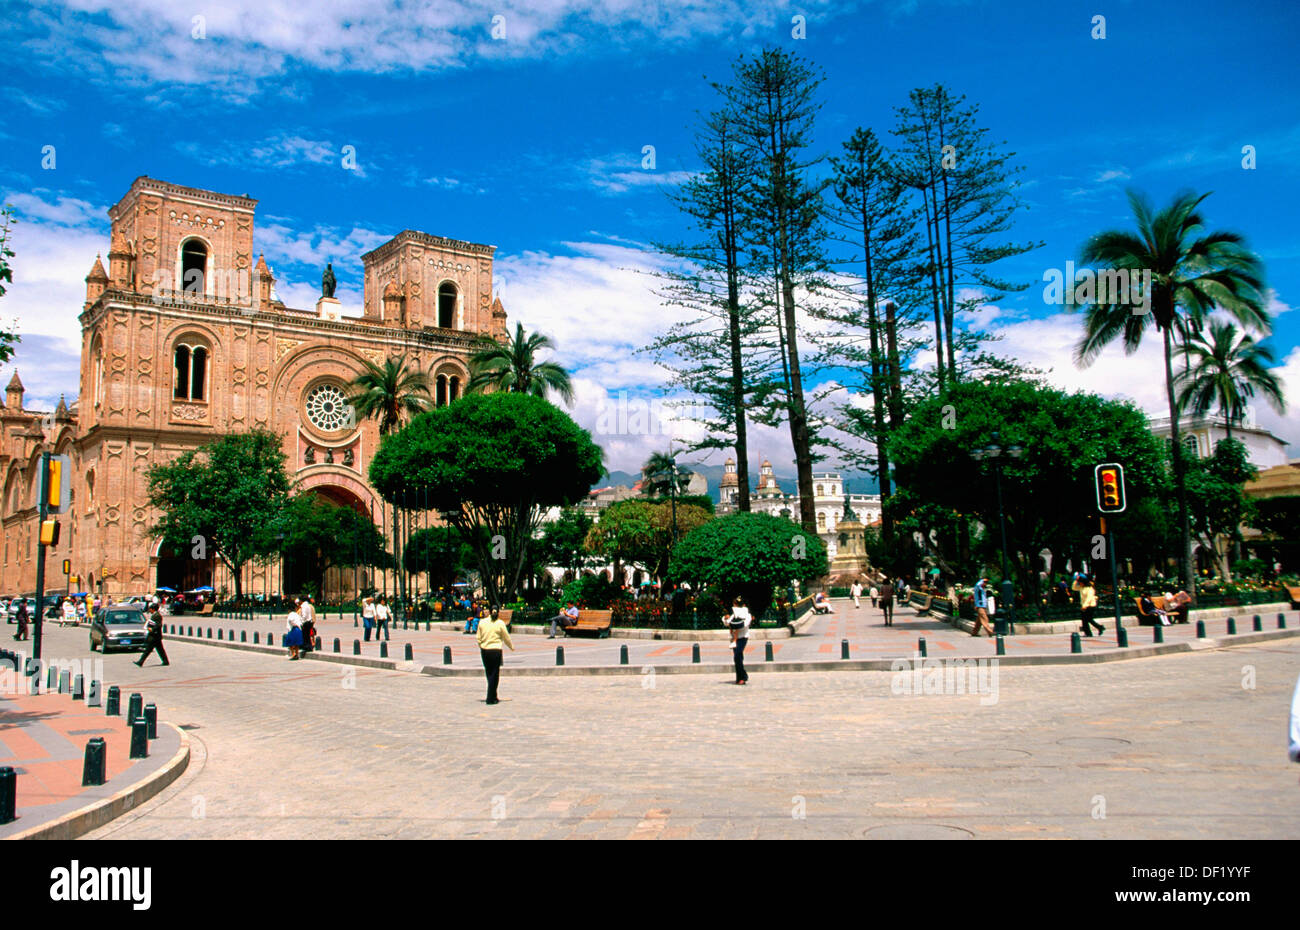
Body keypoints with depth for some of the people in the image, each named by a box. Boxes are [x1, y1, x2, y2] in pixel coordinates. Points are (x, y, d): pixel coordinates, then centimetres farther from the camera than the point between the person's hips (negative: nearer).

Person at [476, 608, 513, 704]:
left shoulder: (482, 622, 2)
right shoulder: (500, 623, -7)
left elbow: (479, 638, 6)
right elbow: (506, 638, 2)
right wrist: (512, 647, 18)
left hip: (484, 650, 4)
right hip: (496, 651, -4)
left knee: (489, 674, 15)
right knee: (494, 675, 2)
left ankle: (493, 696, 24)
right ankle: (491, 699, 2)